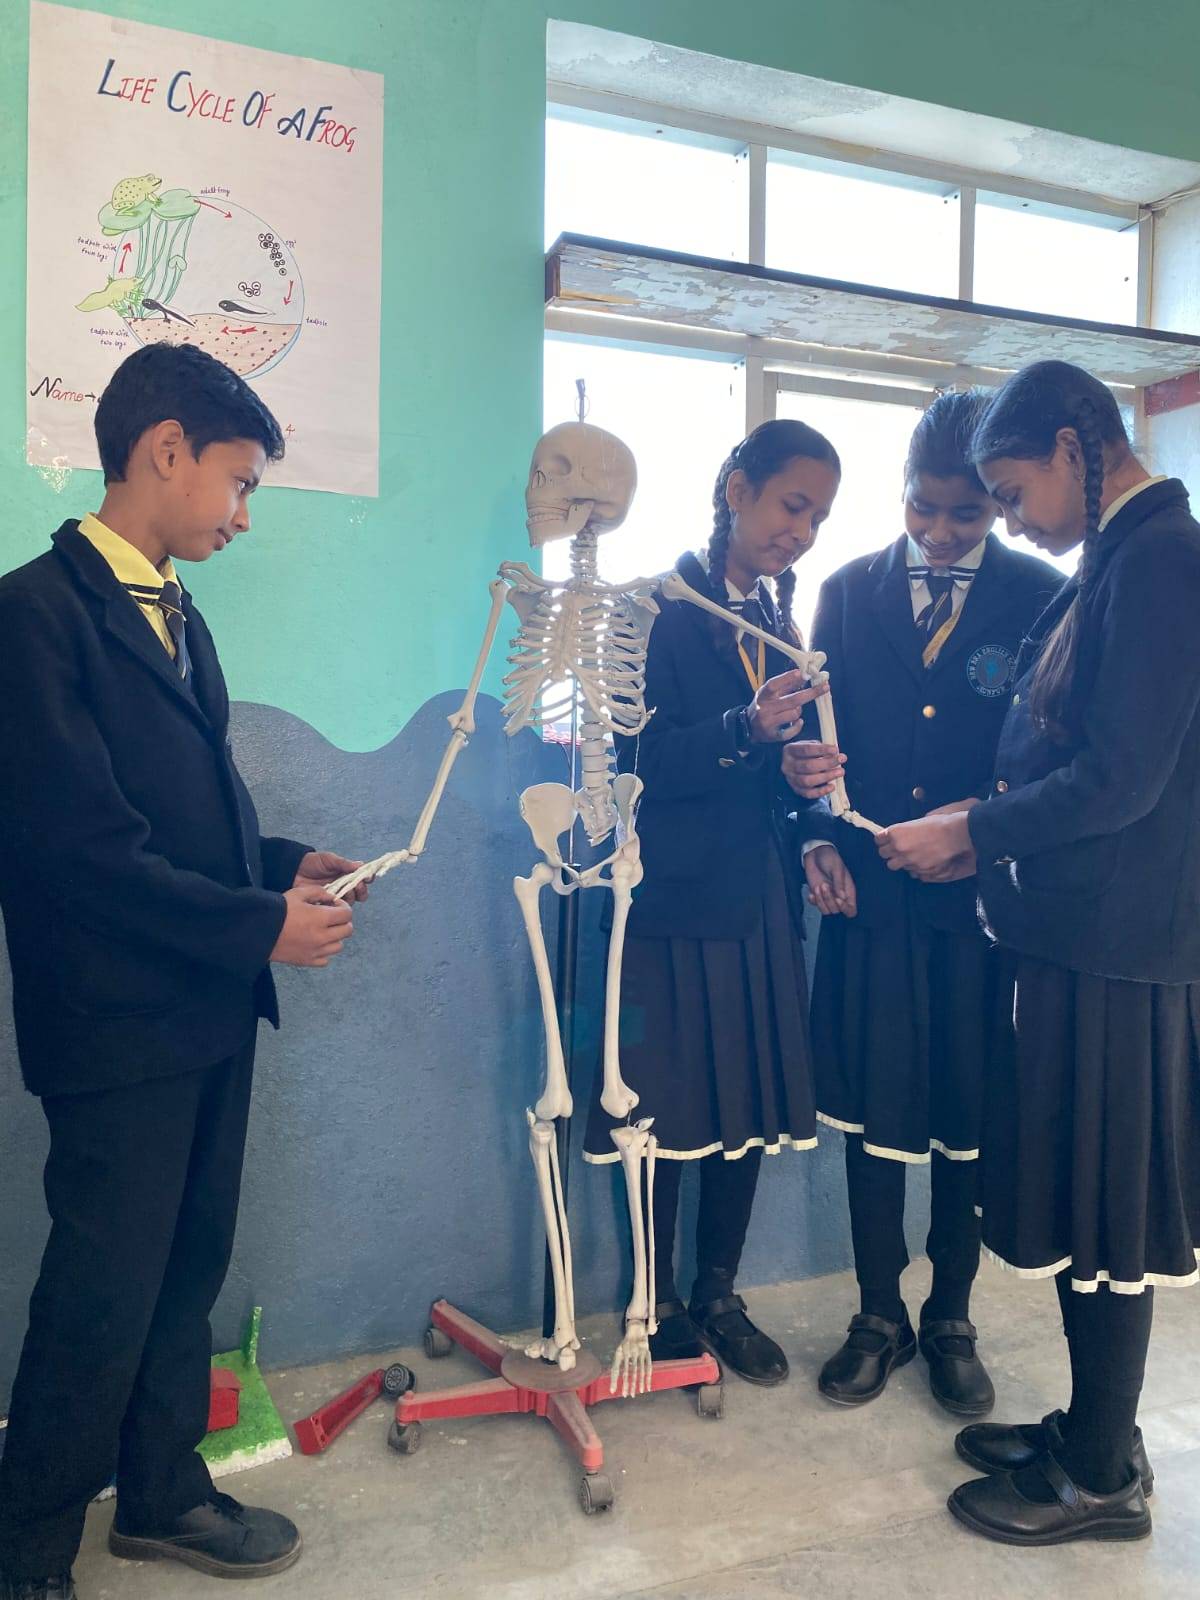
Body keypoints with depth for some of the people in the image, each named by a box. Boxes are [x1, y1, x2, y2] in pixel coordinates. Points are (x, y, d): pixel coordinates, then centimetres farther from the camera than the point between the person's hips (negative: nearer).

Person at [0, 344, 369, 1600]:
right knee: (102, 1297, 5)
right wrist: (257, 925, -18)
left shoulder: (175, 614, 13)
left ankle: (164, 1494, 38)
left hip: (210, 1008, 8)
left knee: (188, 1270, 19)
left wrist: (281, 862, 2)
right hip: (118, 1024, -8)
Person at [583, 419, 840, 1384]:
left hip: (761, 898, 7)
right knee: (667, 1109, 4)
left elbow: (782, 766, 14)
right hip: (675, 896, -7)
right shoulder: (659, 607, -8)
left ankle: (718, 1296, 30)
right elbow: (641, 758, -17)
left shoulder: (779, 621, 14)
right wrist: (744, 732, -30)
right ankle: (658, 1308, 23)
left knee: (755, 1104, 12)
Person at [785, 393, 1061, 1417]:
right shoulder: (851, 592, 6)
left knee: (969, 1119, 10)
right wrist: (821, 840, -6)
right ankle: (880, 1319, 29)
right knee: (871, 1112, 10)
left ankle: (951, 1320, 31)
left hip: (982, 898, -1)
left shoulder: (1043, 598, -1)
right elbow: (820, 734, 8)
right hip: (869, 898, 2)